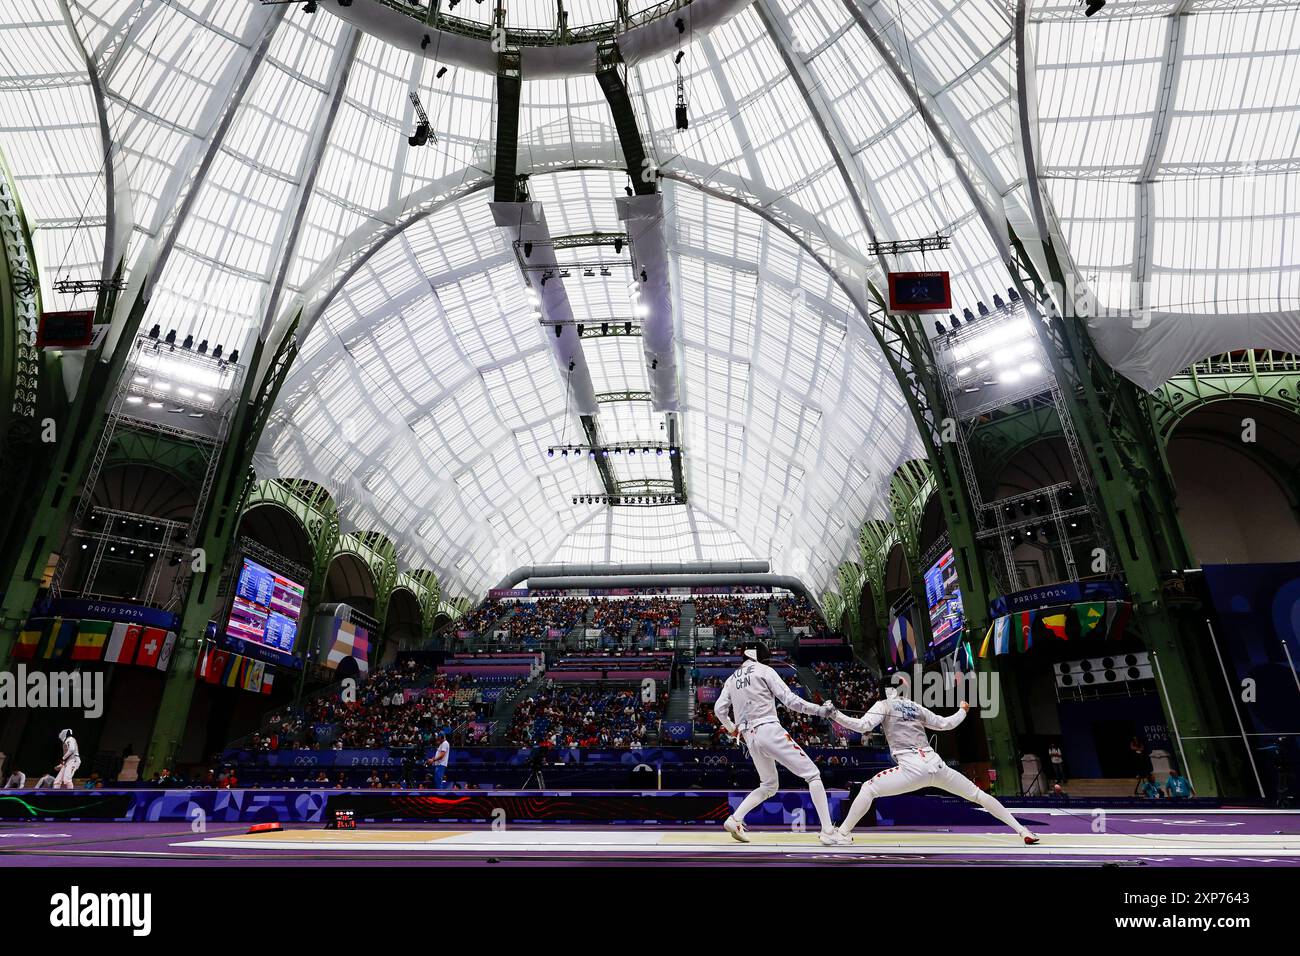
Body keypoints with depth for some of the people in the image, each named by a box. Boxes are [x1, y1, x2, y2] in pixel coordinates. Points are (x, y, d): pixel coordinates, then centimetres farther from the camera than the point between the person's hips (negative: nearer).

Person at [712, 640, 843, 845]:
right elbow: (789, 699, -8)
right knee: (813, 775, 1)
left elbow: (719, 709, 11)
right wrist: (819, 710, -3)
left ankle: (734, 820, 8)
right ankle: (828, 832, -7)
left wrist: (732, 729, 28)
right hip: (769, 730, -7)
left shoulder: (732, 679, 15)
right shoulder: (764, 671, -1)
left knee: (768, 787, 23)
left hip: (750, 737, 7)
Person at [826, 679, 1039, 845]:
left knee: (868, 789, 2)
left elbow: (862, 726, -11)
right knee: (978, 795, 21)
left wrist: (833, 714, -9)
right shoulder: (916, 707, 20)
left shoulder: (884, 705, 5)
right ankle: (1022, 831, 21)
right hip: (936, 765, 5)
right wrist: (963, 710, 48)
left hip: (913, 769, -5)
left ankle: (842, 833, -5)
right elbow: (946, 724, 29)